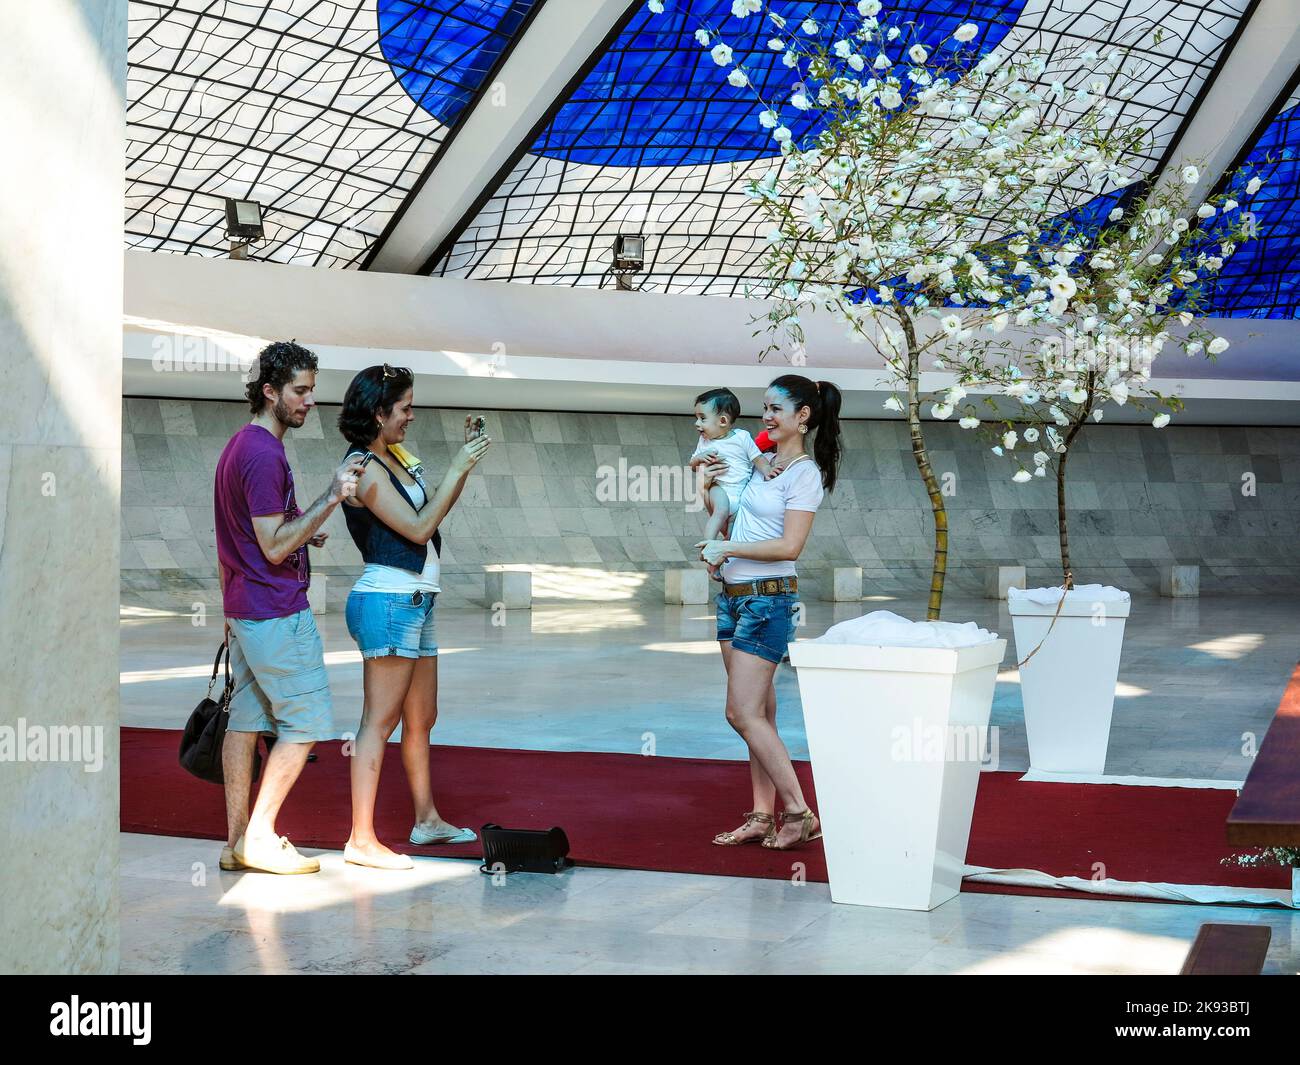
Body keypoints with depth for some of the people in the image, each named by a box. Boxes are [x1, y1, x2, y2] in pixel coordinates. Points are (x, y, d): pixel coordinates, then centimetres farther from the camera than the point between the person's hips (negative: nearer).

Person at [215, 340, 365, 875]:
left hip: (243, 610, 10)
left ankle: (237, 840, 14)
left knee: (246, 718, 11)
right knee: (306, 721, -5)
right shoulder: (264, 455, -18)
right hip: (276, 612, -10)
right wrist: (331, 497, -22)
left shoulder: (240, 446, 15)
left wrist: (302, 533, 17)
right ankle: (259, 837, -3)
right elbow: (275, 547, -20)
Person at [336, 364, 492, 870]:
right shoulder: (364, 467, -14)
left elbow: (433, 507, 21)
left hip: (414, 601, 10)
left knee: (421, 718, 17)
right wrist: (458, 468, -14)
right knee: (380, 721, -8)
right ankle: (361, 840, -6)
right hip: (388, 603, -9)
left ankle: (427, 819, 29)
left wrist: (466, 458, 11)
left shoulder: (394, 458, 13)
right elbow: (418, 528, -17)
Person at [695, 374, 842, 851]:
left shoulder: (805, 473, -9)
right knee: (759, 714, 9)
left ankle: (799, 813, -7)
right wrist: (711, 486, 8)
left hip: (768, 598, -8)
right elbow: (726, 519, 27)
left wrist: (725, 548, -14)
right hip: (733, 596, 8)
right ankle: (763, 816, 12)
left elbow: (789, 545, -19)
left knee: (743, 714, -12)